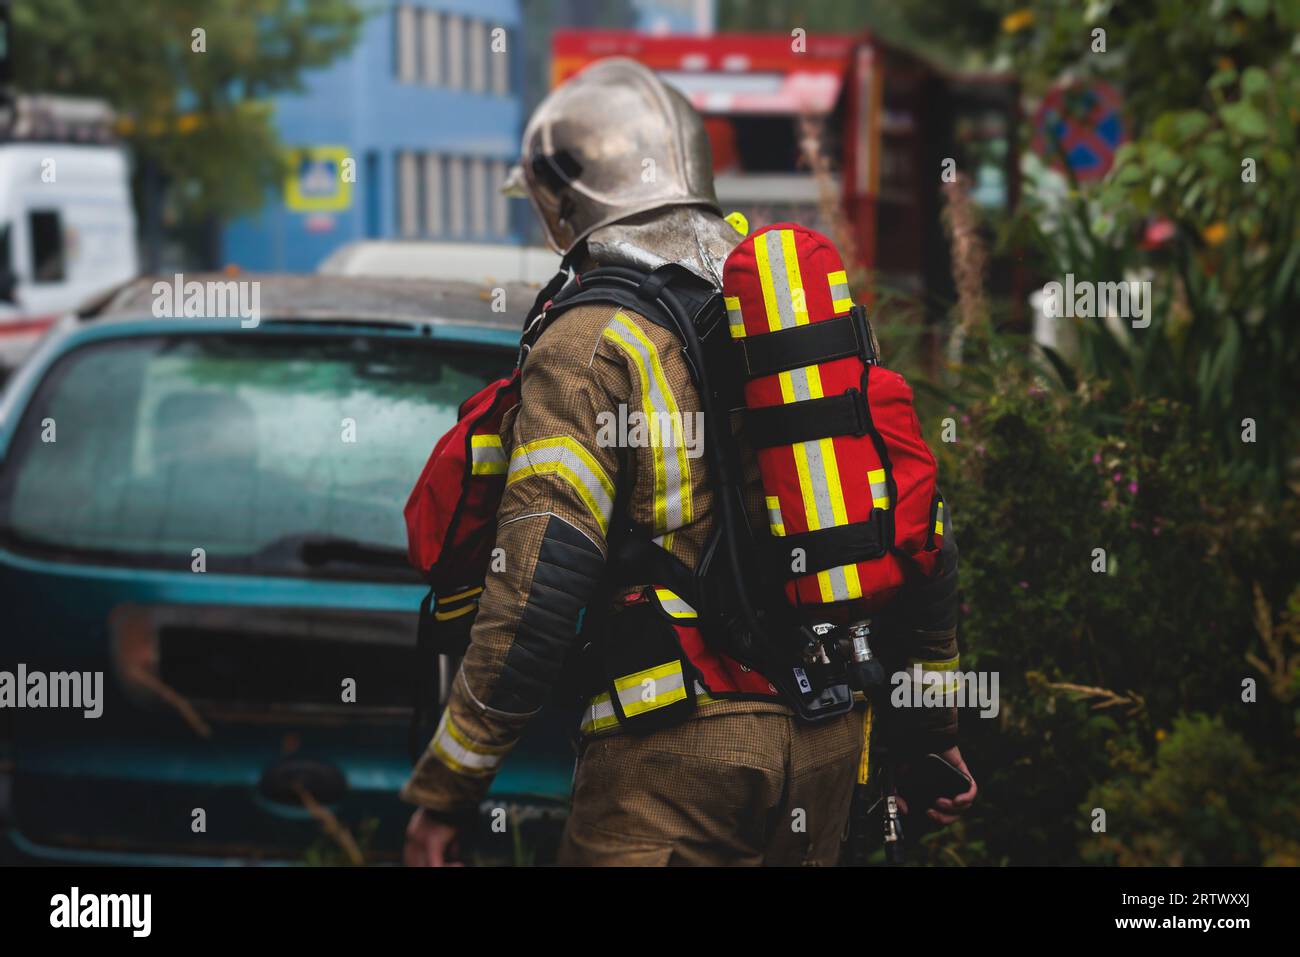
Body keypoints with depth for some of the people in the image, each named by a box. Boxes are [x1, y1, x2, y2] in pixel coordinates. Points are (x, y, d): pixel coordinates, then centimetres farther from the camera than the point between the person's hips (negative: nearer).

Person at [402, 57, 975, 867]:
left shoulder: (592, 345, -8)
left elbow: (538, 595, -16)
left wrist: (445, 791, -10)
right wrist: (935, 725, 26)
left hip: (677, 747, -7)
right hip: (828, 742, 7)